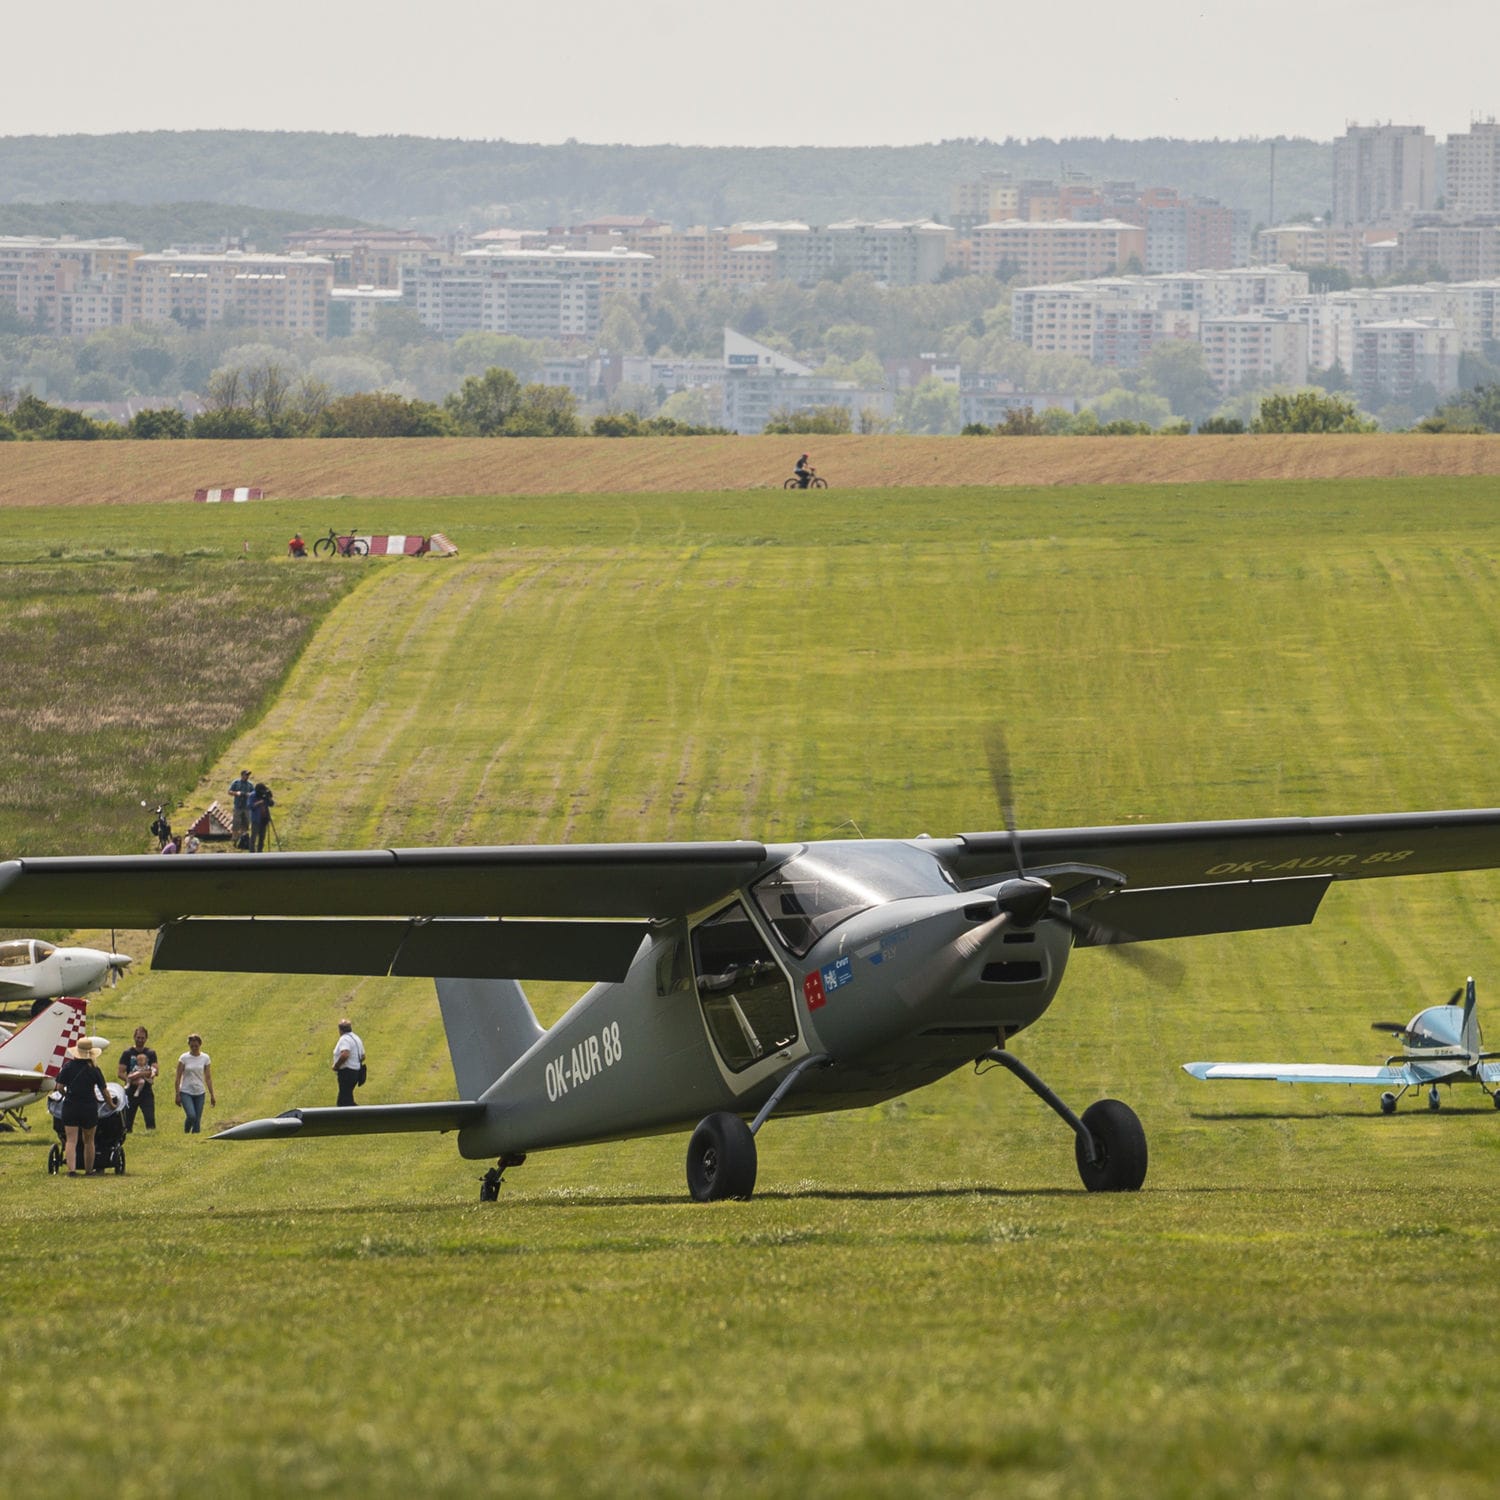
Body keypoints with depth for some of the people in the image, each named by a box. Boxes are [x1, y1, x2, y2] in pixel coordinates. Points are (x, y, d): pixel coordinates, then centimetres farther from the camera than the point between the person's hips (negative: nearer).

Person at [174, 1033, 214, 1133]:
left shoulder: (205, 1058, 2)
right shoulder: (184, 1058, -4)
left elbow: (208, 1078, 6)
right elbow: (178, 1078, -2)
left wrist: (212, 1095, 4)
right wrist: (177, 1094, -6)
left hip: (199, 1093, 3)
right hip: (186, 1092, -3)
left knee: (198, 1120, 0)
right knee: (191, 1116, -21)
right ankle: (186, 1134, 3)